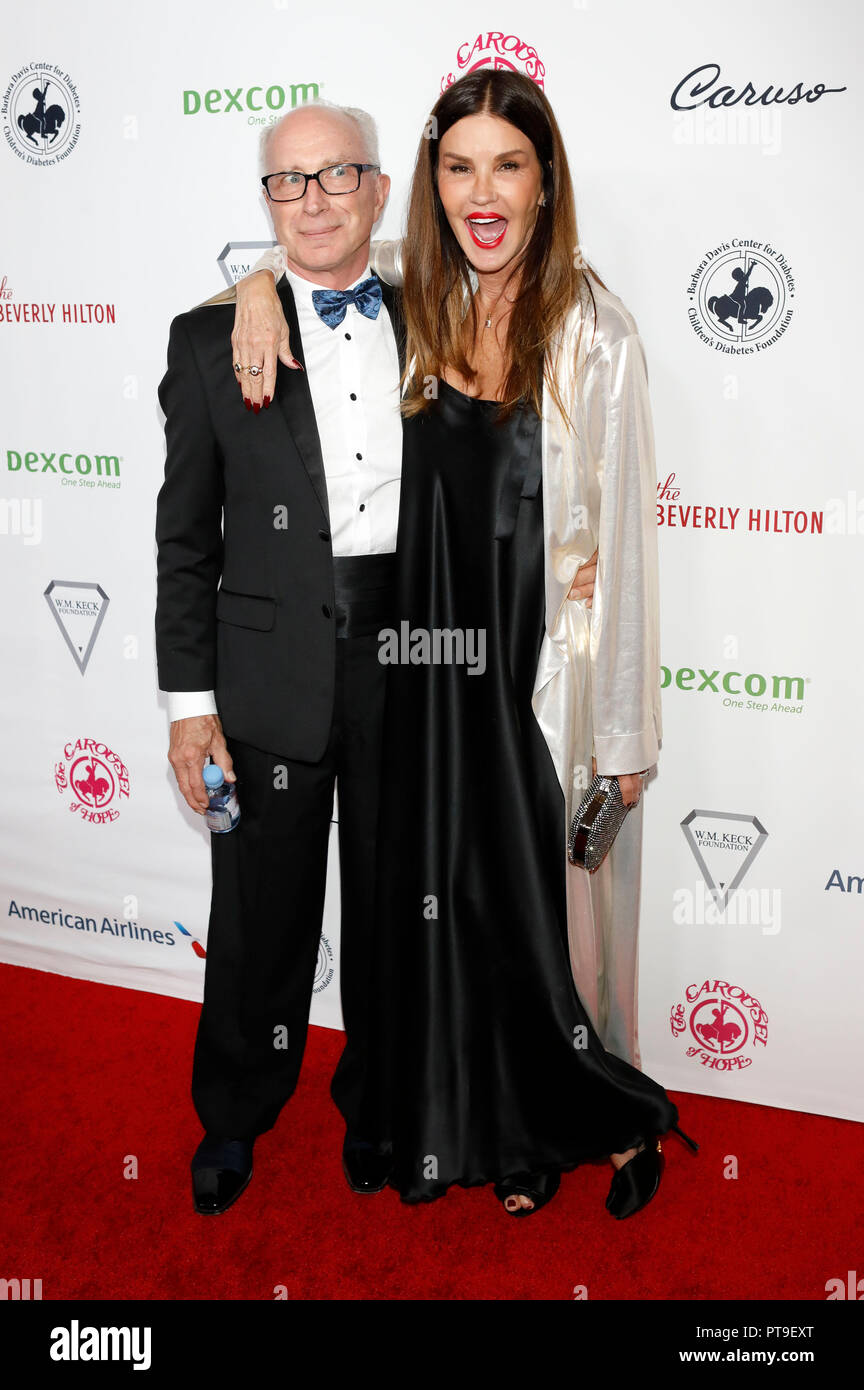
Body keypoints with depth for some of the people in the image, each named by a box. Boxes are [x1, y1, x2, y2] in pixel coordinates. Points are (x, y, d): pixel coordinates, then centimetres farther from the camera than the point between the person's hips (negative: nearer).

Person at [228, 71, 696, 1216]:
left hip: (547, 669, -4)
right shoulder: (417, 306, 3)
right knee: (451, 894, 15)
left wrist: (626, 731, -11)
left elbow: (623, 535, -11)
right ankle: (496, 1132, 38)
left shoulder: (595, 332, -11)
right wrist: (261, 290, -4)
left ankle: (615, 1114, 35)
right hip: (436, 663, 5)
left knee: (548, 904, 7)